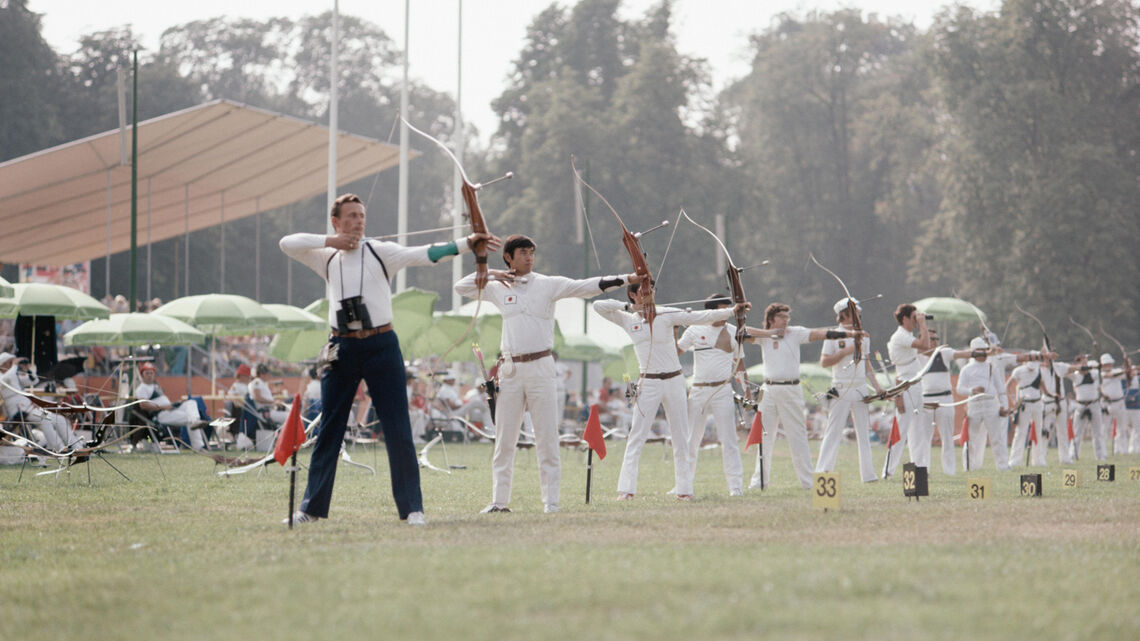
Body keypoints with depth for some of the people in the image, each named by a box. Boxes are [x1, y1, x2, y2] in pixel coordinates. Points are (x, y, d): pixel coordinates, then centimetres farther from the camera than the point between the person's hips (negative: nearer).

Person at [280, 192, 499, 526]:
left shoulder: (379, 252, 2)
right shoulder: (328, 258, 11)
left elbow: (421, 254, -7)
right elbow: (288, 244, 5)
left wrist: (465, 243, -19)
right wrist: (330, 241, -3)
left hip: (381, 346, -2)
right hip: (342, 348, 2)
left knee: (398, 430, -3)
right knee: (329, 430, 6)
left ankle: (412, 507, 1)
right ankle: (311, 507, 13)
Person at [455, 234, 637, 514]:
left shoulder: (548, 285, 1)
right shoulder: (498, 289, 9)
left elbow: (587, 286, -9)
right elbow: (461, 287, 14)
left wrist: (625, 279, -22)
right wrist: (489, 273, -1)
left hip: (541, 368, -3)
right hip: (510, 370, 3)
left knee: (547, 440, -2)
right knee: (504, 440, 5)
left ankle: (551, 501, 1)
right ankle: (499, 500, 10)